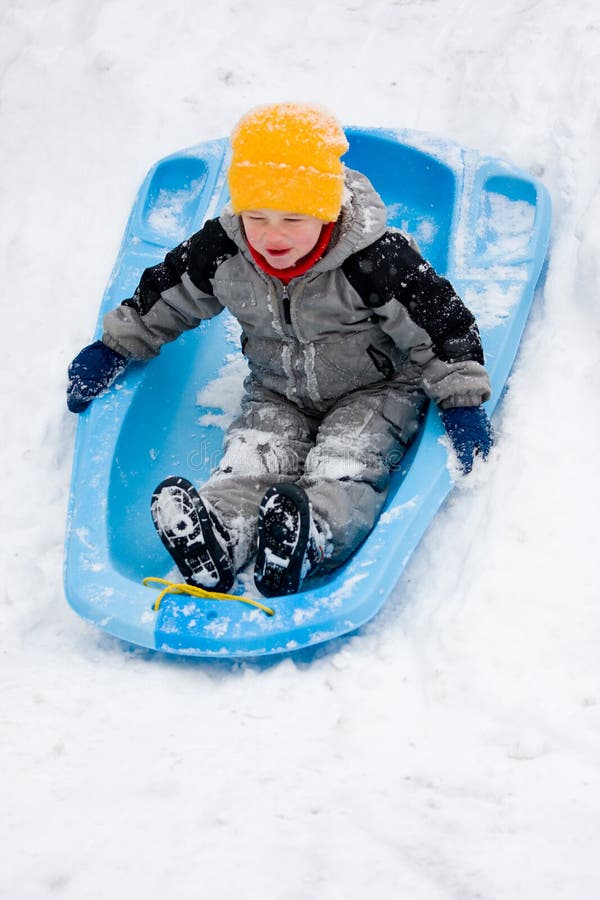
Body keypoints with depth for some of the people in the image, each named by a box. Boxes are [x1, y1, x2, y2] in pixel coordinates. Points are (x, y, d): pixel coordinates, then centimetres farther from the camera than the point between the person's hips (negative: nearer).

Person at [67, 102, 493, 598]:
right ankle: (210, 542, -51)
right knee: (249, 460, -24)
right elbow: (162, 300, 4)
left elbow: (441, 325, -20)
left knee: (344, 466, -31)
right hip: (278, 394, 3)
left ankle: (309, 539, -57)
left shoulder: (375, 260, -27)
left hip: (373, 392, -3)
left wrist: (462, 404, -24)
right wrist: (111, 352, 9)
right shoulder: (221, 252, -14)